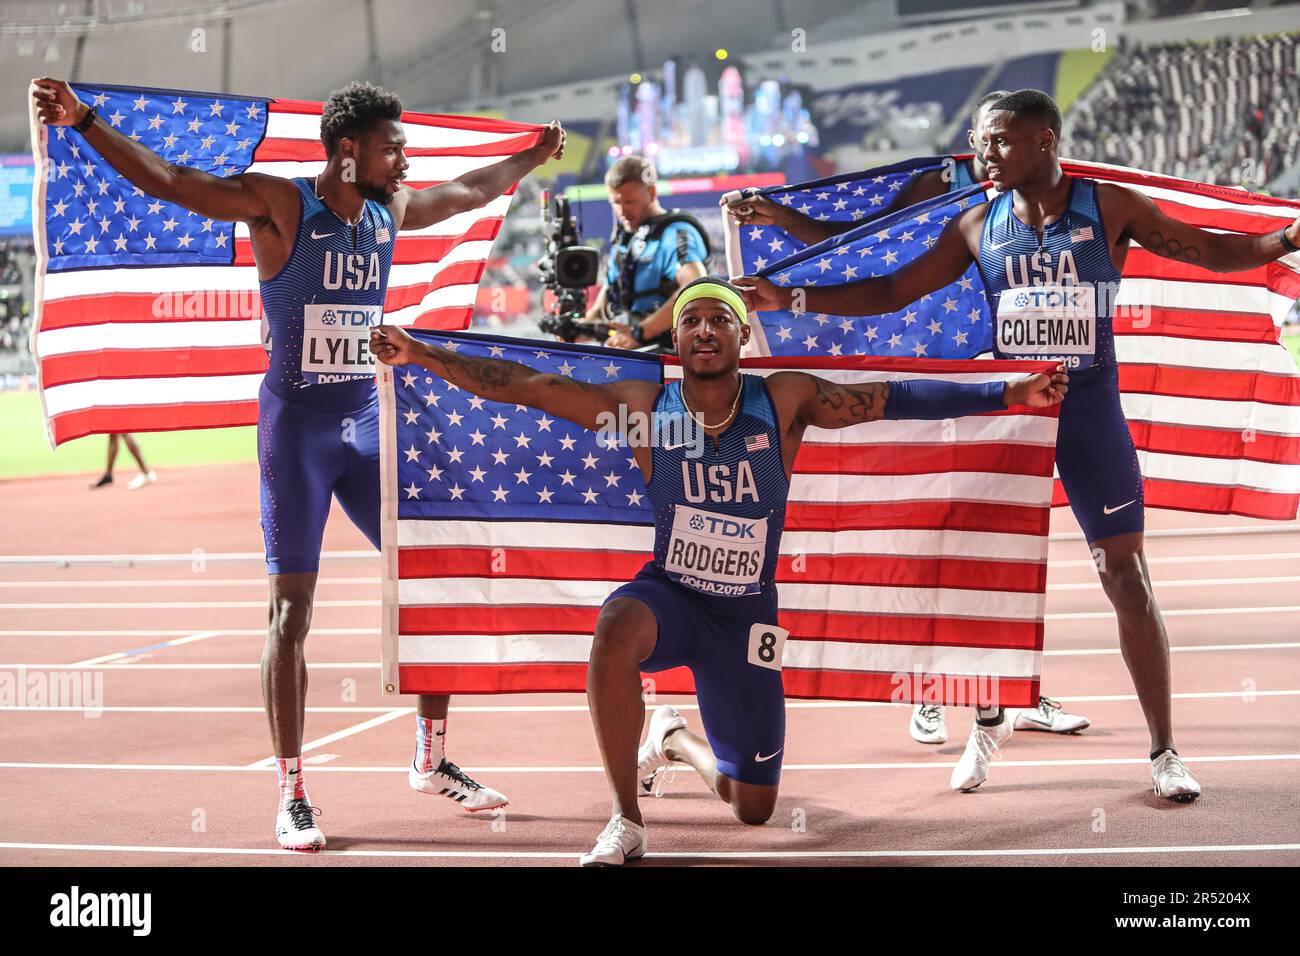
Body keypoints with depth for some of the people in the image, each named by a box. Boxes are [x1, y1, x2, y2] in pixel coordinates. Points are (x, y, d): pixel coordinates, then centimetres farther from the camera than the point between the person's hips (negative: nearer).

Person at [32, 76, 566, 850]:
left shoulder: (392, 211, 8)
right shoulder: (280, 206, -10)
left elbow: (468, 191, 28)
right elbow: (166, 180, -18)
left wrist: (534, 156, 41)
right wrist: (85, 122, -29)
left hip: (369, 419, 6)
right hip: (297, 424, -6)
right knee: (292, 612, -4)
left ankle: (433, 760, 21)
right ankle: (292, 795, 4)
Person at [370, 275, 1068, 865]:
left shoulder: (784, 401, -9)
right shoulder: (643, 409, -9)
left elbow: (895, 400, -9)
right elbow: (524, 386, -11)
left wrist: (1009, 394, -14)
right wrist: (423, 356, -18)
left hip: (747, 615, 1)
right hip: (669, 595, -1)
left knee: (754, 810, 5)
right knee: (616, 630, -40)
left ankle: (674, 740, 42)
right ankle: (626, 824, -22)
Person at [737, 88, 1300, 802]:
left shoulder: (1109, 207, -2)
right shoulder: (978, 226, 4)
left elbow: (1212, 250, 1)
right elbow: (891, 292, 8)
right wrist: (789, 298, 2)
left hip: (1090, 408, -2)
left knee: (1127, 577, -4)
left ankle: (1164, 751, 5)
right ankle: (990, 723, 28)